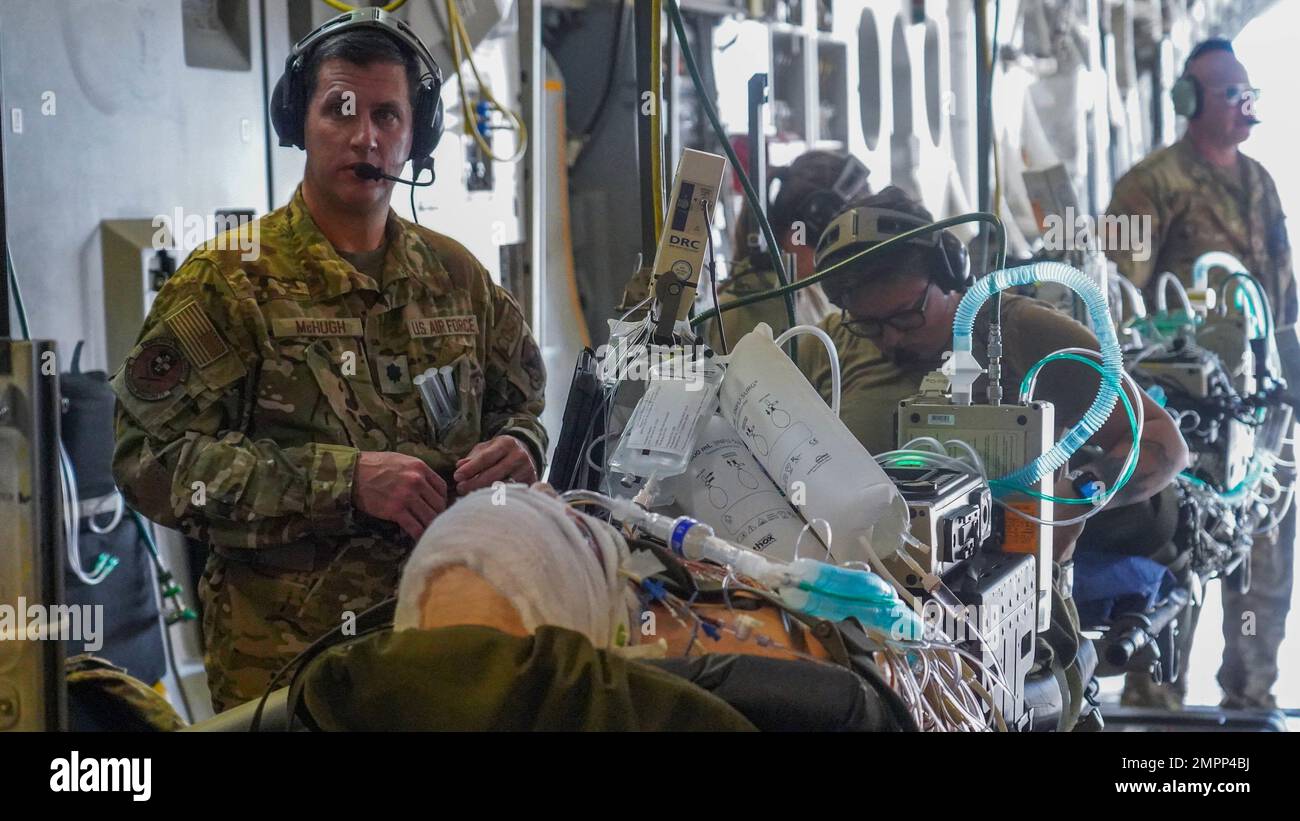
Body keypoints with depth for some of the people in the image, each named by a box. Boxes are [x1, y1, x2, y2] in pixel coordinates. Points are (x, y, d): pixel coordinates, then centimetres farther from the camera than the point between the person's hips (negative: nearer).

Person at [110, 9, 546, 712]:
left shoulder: (457, 277, 10)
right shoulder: (228, 281, -5)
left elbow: (521, 406, 21)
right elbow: (153, 456, -14)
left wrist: (518, 448, -5)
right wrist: (344, 479, -22)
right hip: (282, 650, -4)